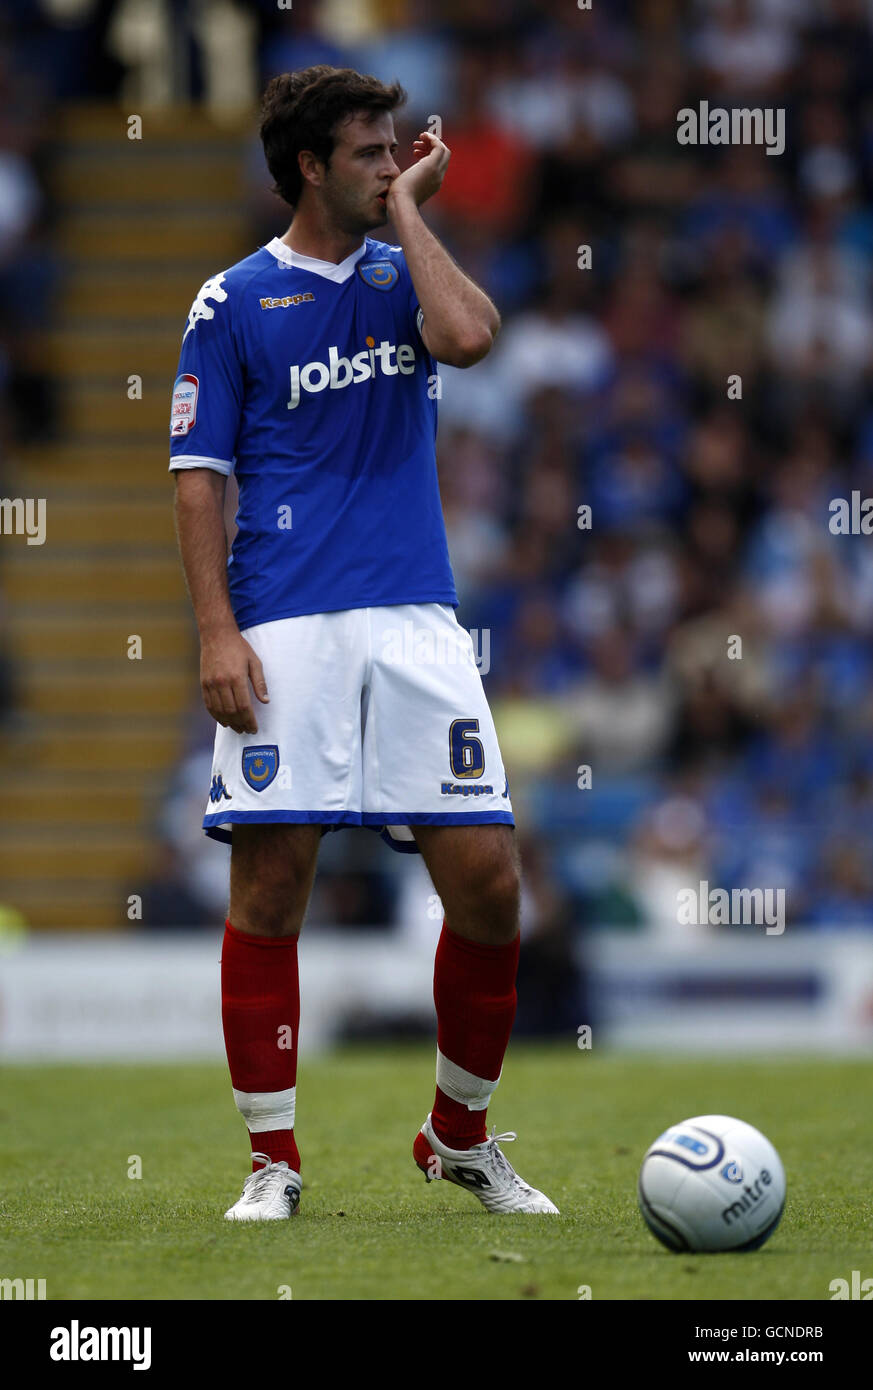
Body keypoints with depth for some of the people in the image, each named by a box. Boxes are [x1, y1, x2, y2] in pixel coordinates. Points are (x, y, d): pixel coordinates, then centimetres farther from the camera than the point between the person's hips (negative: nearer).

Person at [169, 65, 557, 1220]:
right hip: (284, 633, -2)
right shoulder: (234, 302, 6)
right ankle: (273, 1159, 6)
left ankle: (461, 1137, 14)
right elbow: (200, 475, 3)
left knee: (487, 877, -3)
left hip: (414, 623, 3)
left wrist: (410, 210, 0)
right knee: (270, 885, -4)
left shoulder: (404, 278, 13)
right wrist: (216, 633, -7)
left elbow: (468, 336, -11)